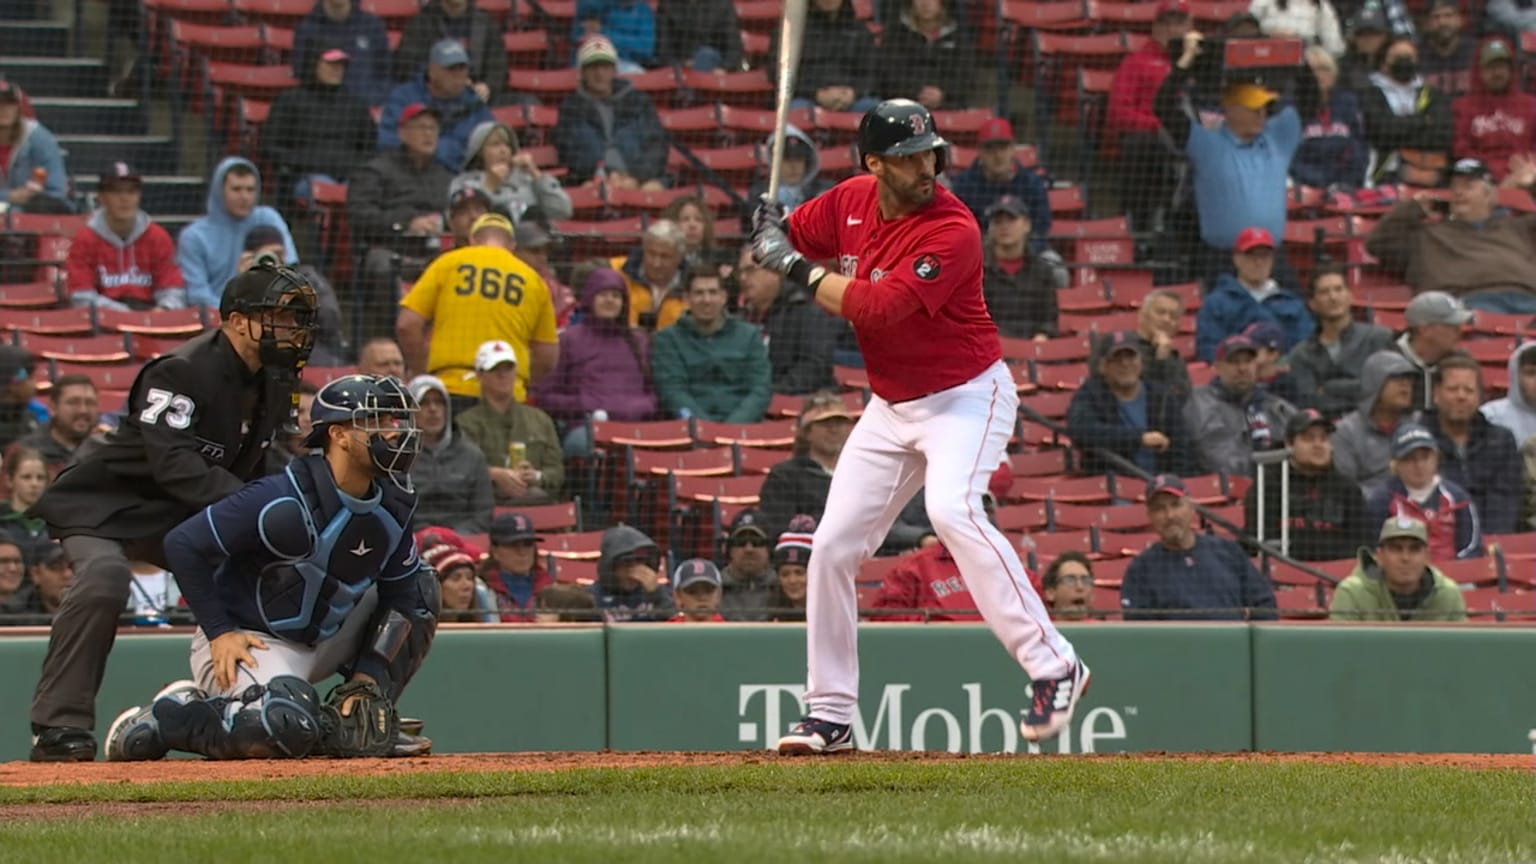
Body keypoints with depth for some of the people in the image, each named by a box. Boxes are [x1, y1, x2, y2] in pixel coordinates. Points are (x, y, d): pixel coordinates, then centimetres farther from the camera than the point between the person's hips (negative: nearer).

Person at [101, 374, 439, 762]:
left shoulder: (389, 510, -2)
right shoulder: (282, 501, -23)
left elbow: (403, 595, 5)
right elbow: (182, 545, -19)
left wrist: (367, 678, -7)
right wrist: (219, 632, -20)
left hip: (316, 643, 8)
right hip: (243, 642, -8)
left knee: (421, 586, 5)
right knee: (287, 730, -36)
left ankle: (362, 717, 5)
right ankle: (166, 718, -10)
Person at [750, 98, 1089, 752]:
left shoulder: (952, 232, -24)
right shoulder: (852, 202, -2)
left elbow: (877, 306, -30)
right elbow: (784, 236, 13)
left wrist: (799, 269, -20)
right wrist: (772, 233, -11)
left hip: (966, 396, -8)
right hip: (891, 407, 8)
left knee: (952, 511, -32)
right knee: (832, 548, 5)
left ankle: (1052, 667, -29)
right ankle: (829, 715, 16)